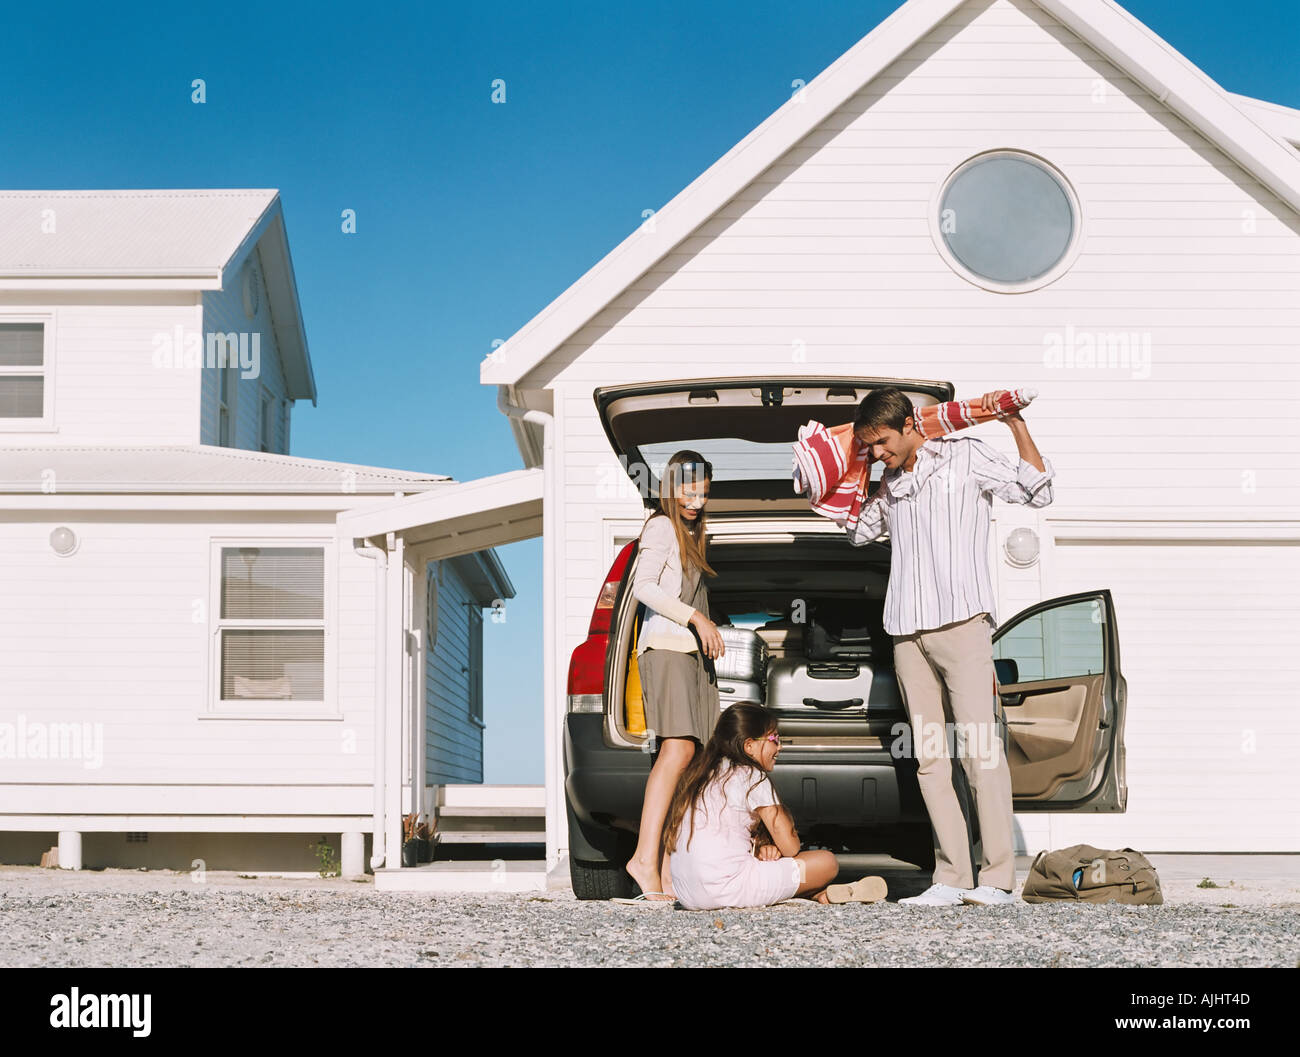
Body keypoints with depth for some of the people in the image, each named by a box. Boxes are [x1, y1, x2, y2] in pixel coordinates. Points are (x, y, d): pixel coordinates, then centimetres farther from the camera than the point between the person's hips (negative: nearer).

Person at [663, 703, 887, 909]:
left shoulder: (706, 774, 17)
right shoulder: (752, 778, -5)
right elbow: (790, 847, -4)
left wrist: (760, 849, 7)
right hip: (727, 888, -9)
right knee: (827, 862, -6)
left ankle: (822, 893, 17)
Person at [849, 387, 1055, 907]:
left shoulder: (966, 456, 5)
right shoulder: (890, 484, 20)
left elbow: (1037, 492, -3)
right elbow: (858, 531, 38)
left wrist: (1015, 422, -9)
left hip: (961, 623, -6)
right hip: (909, 633, 6)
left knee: (978, 747, -11)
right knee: (929, 758, 1)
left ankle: (997, 878, -11)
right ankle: (951, 878, 1)